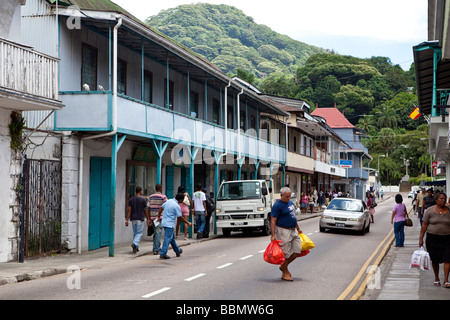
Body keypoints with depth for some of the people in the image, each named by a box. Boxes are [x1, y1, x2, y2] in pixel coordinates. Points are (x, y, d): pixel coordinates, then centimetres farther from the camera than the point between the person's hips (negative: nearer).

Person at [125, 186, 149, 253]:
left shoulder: (131, 199, 2)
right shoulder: (143, 199, -7)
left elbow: (129, 210, -3)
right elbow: (145, 211, -2)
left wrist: (127, 220, -3)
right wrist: (148, 219, 9)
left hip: (133, 219, 4)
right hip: (140, 219, -4)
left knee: (135, 233, 15)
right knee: (139, 233, 0)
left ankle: (136, 247, 19)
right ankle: (134, 243, -24)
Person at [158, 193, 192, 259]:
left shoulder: (168, 201, 6)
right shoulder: (177, 206, -17)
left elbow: (161, 208, 13)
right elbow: (180, 217, -11)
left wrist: (159, 217, 21)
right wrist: (188, 223, 0)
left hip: (164, 222, 9)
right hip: (169, 224, -9)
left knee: (172, 237, 20)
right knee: (167, 238, -5)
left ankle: (177, 251, 33)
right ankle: (163, 254, -8)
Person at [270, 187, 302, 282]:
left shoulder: (290, 203, 13)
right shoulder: (277, 205, -13)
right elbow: (273, 220, -17)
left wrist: (298, 228, 28)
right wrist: (273, 235, -23)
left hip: (293, 231, 8)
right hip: (283, 231, -8)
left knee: (297, 250, 6)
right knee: (286, 253, -3)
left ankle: (283, 266, 22)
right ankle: (285, 273, 12)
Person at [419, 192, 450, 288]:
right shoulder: (430, 211, -1)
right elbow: (424, 225, 0)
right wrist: (421, 238, -3)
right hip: (432, 238, 0)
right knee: (435, 259, 8)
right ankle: (436, 278, 25)